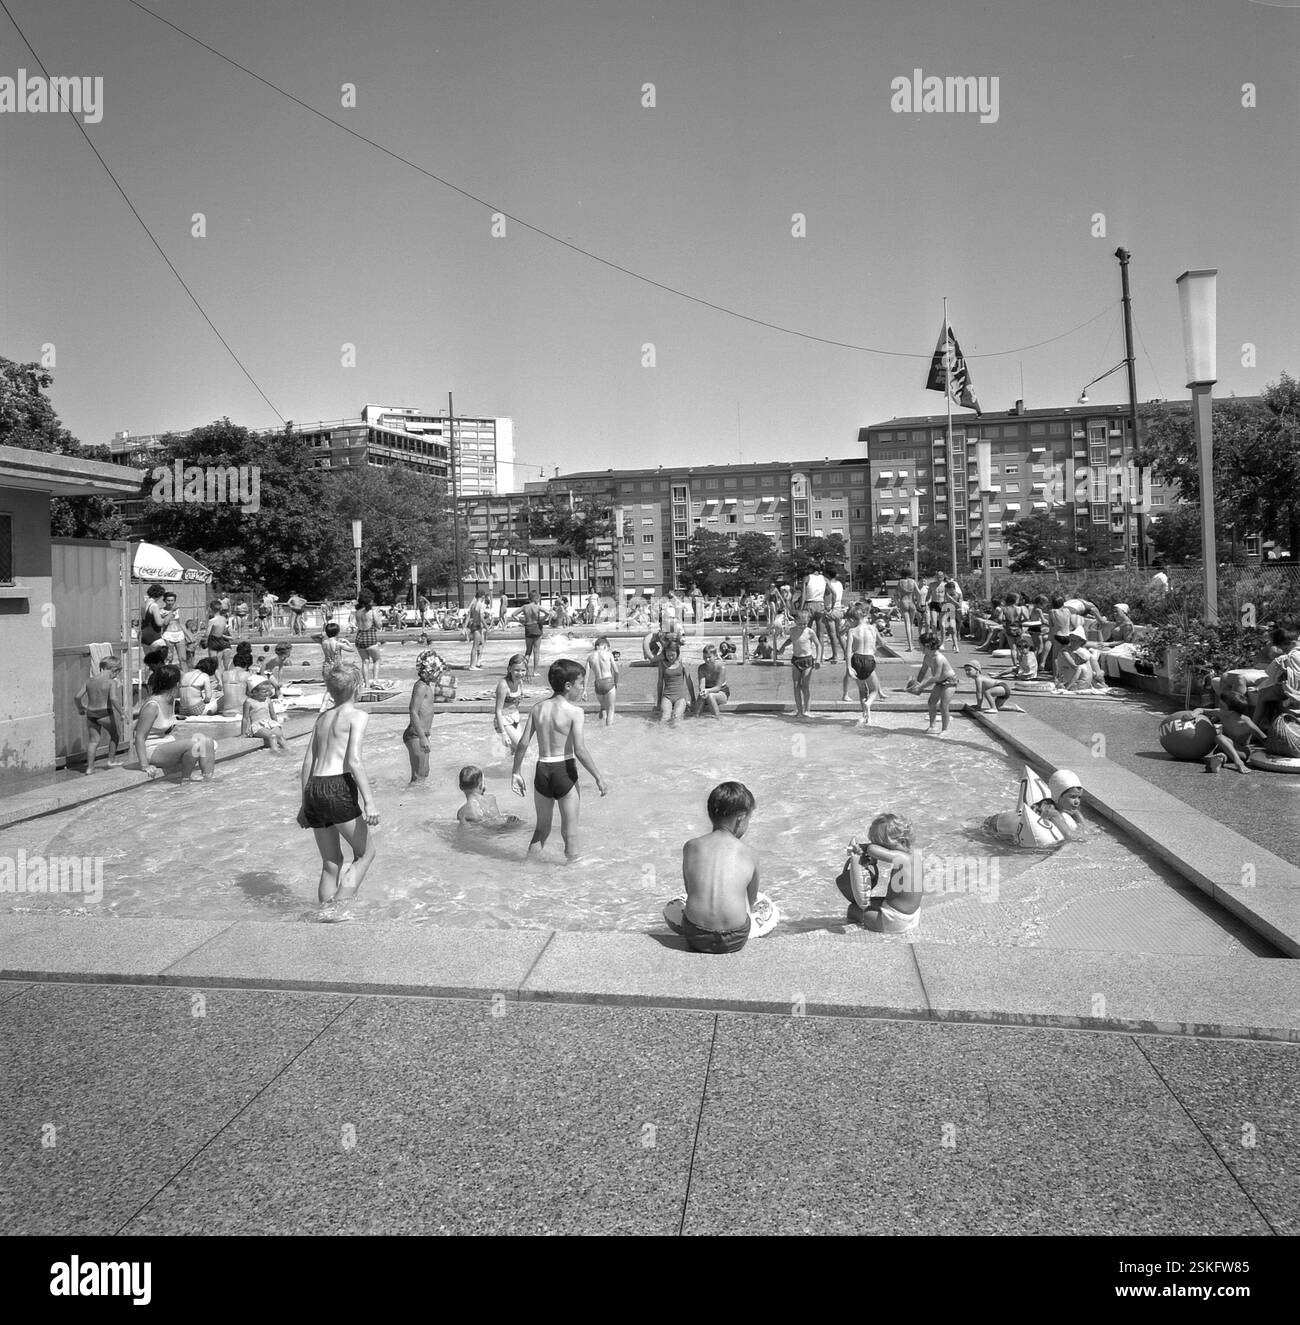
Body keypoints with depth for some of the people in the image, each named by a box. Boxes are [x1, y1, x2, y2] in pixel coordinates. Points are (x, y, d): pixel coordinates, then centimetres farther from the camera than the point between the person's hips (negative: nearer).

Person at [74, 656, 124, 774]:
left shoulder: (88, 681, 3)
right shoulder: (111, 682, -12)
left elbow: (77, 697, 0)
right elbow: (113, 698, -26)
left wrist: (80, 709, 17)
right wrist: (121, 714, -19)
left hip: (91, 714, 5)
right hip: (105, 713, -4)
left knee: (93, 741, 13)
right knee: (115, 734, 21)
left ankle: (90, 767, 10)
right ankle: (111, 760, 25)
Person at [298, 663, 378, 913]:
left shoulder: (322, 718, 21)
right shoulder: (356, 715, 1)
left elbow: (307, 763, 19)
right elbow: (354, 761, -12)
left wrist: (305, 805, 24)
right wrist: (369, 801, -16)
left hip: (314, 790, 7)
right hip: (339, 788, -7)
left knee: (331, 864, 16)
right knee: (365, 853, 6)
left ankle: (327, 914, 15)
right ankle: (336, 909, -10)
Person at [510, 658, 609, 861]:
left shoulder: (537, 709, 4)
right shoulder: (575, 711, -10)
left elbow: (523, 743, 2)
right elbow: (580, 750, -16)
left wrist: (515, 772, 13)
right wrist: (599, 777, -10)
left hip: (542, 771, 5)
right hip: (564, 771, -5)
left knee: (541, 829, 21)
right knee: (570, 832, 7)